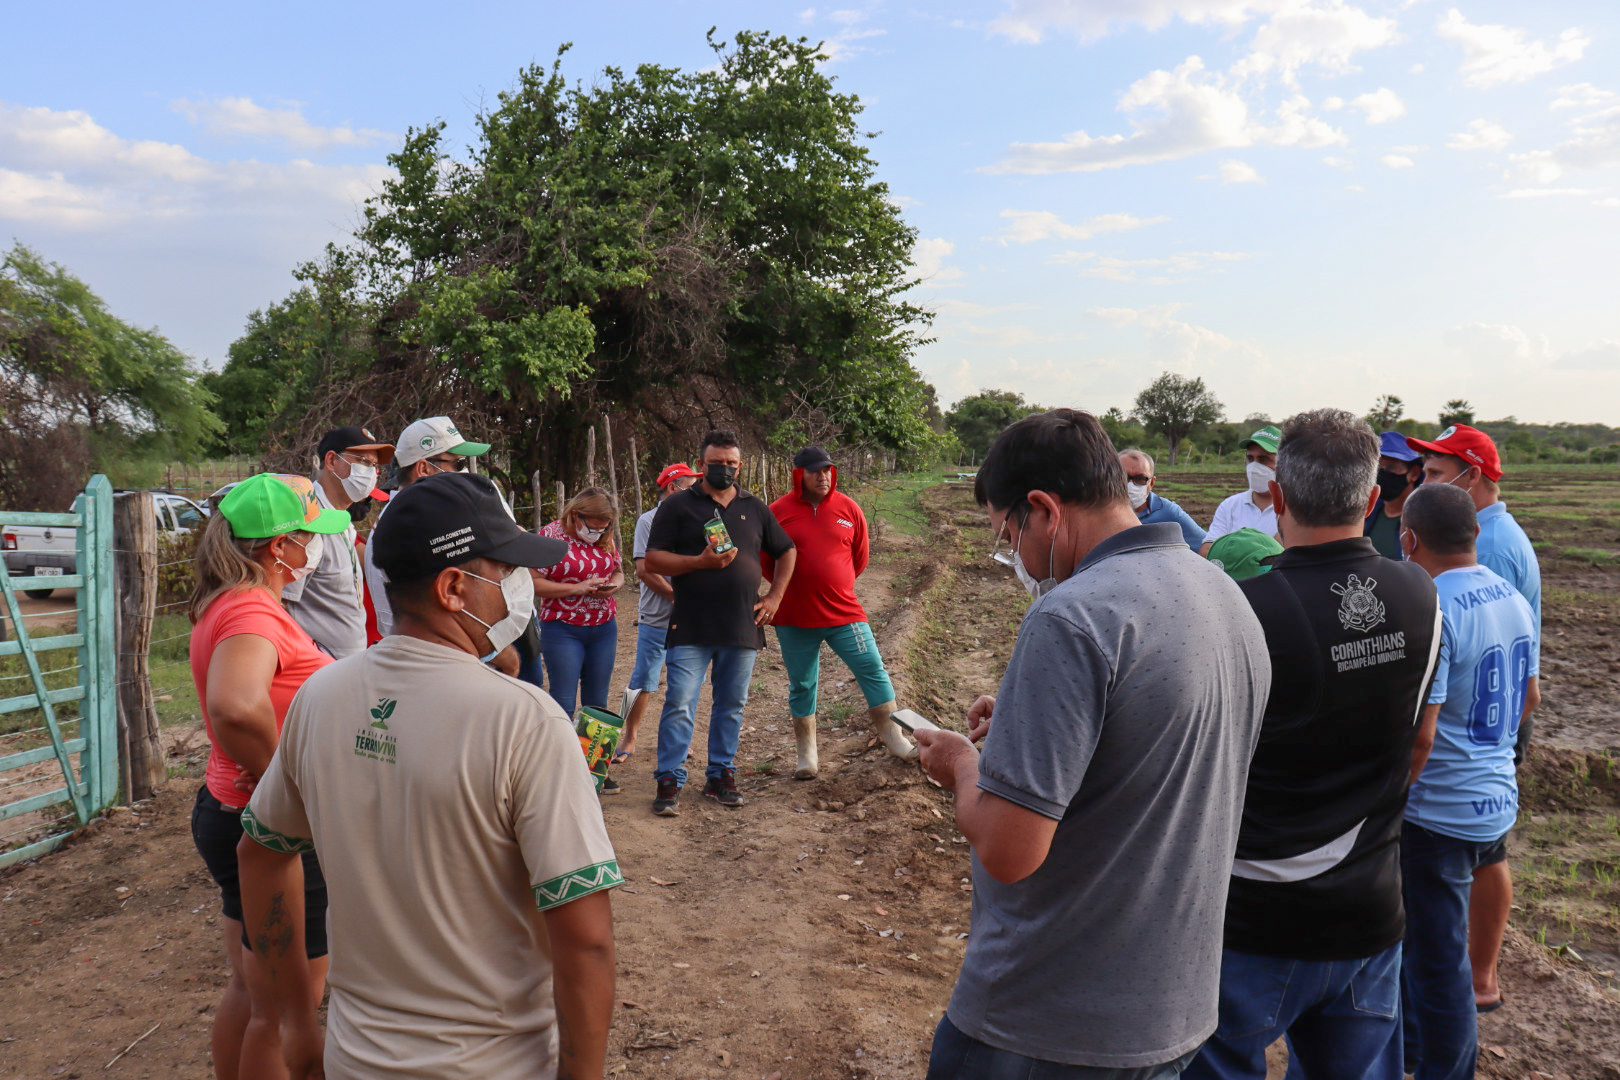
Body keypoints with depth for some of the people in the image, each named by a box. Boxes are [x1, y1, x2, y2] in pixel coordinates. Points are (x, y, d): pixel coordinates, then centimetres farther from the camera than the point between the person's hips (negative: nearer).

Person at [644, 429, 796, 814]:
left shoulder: (755, 508, 13)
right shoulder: (678, 505, 3)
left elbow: (787, 552, 23)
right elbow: (653, 560, -4)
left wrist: (775, 597, 10)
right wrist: (701, 561, -16)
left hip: (743, 627, 4)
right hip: (691, 628, -3)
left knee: (732, 706, 10)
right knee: (680, 705, -6)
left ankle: (721, 775, 22)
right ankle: (669, 782, 2)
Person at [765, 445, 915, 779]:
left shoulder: (848, 508, 1)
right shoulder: (778, 512, -4)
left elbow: (861, 555, 12)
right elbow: (766, 561, 6)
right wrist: (793, 588, 10)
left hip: (844, 611, 1)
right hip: (795, 618, -1)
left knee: (873, 669, -2)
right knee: (801, 685, 9)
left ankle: (894, 738, 12)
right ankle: (807, 754, 22)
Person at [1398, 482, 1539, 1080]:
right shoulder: (1513, 600, 4)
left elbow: (1417, 735, -26)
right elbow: (1529, 697, 17)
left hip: (1439, 814, -9)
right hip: (1498, 799, 9)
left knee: (1439, 960, 7)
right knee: (1421, 937, 24)